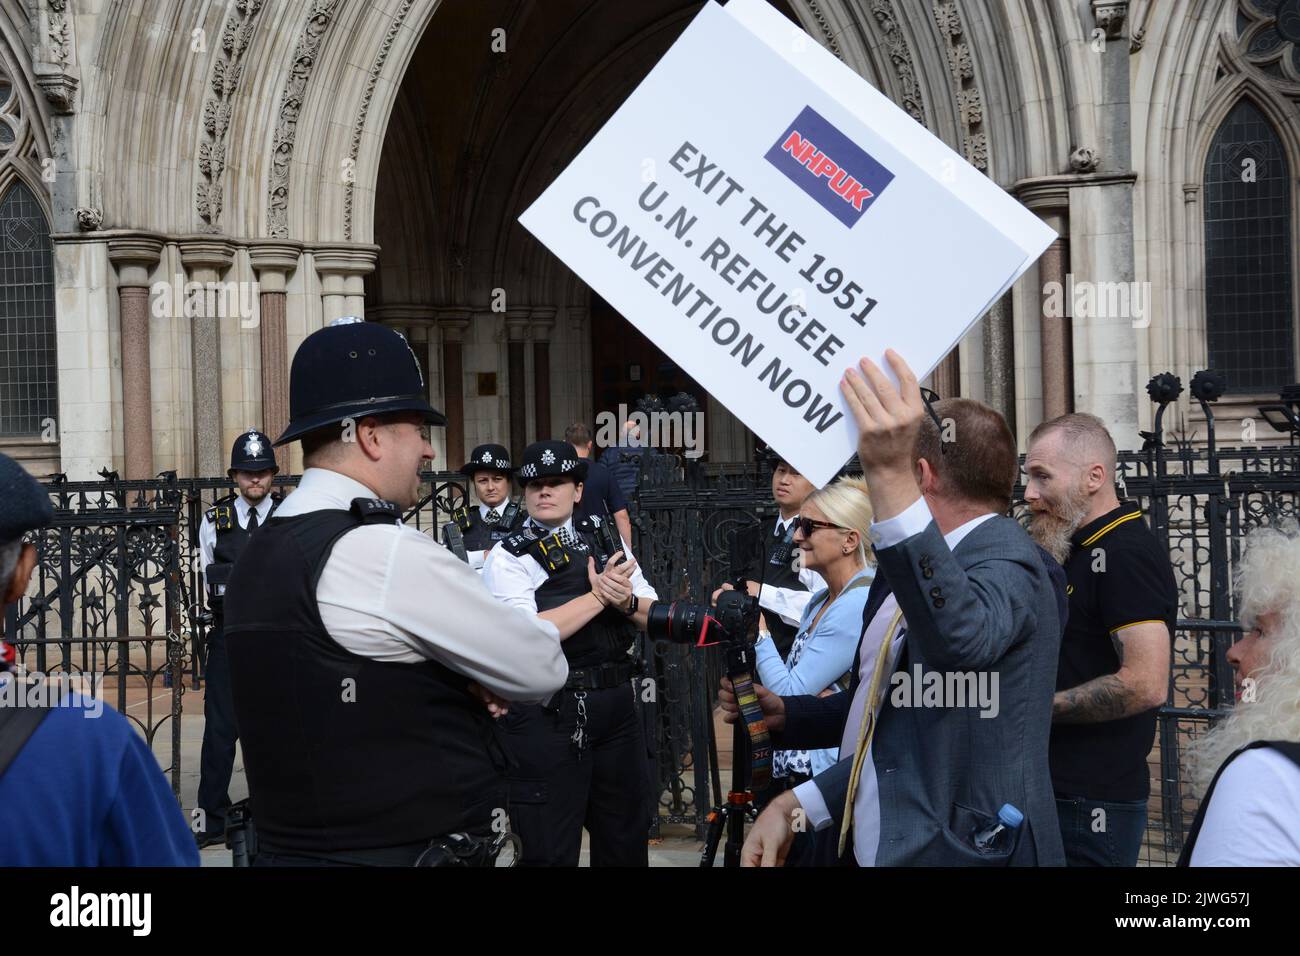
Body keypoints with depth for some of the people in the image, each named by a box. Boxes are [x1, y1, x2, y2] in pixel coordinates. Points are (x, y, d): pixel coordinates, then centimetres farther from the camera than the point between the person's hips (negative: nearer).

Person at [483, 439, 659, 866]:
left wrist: (627, 602, -12)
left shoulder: (609, 540, 10)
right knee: (550, 850, 1)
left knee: (627, 839, 17)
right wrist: (597, 596, -18)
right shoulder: (509, 556, -6)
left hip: (618, 703, 6)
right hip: (549, 715, -6)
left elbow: (654, 616, 10)